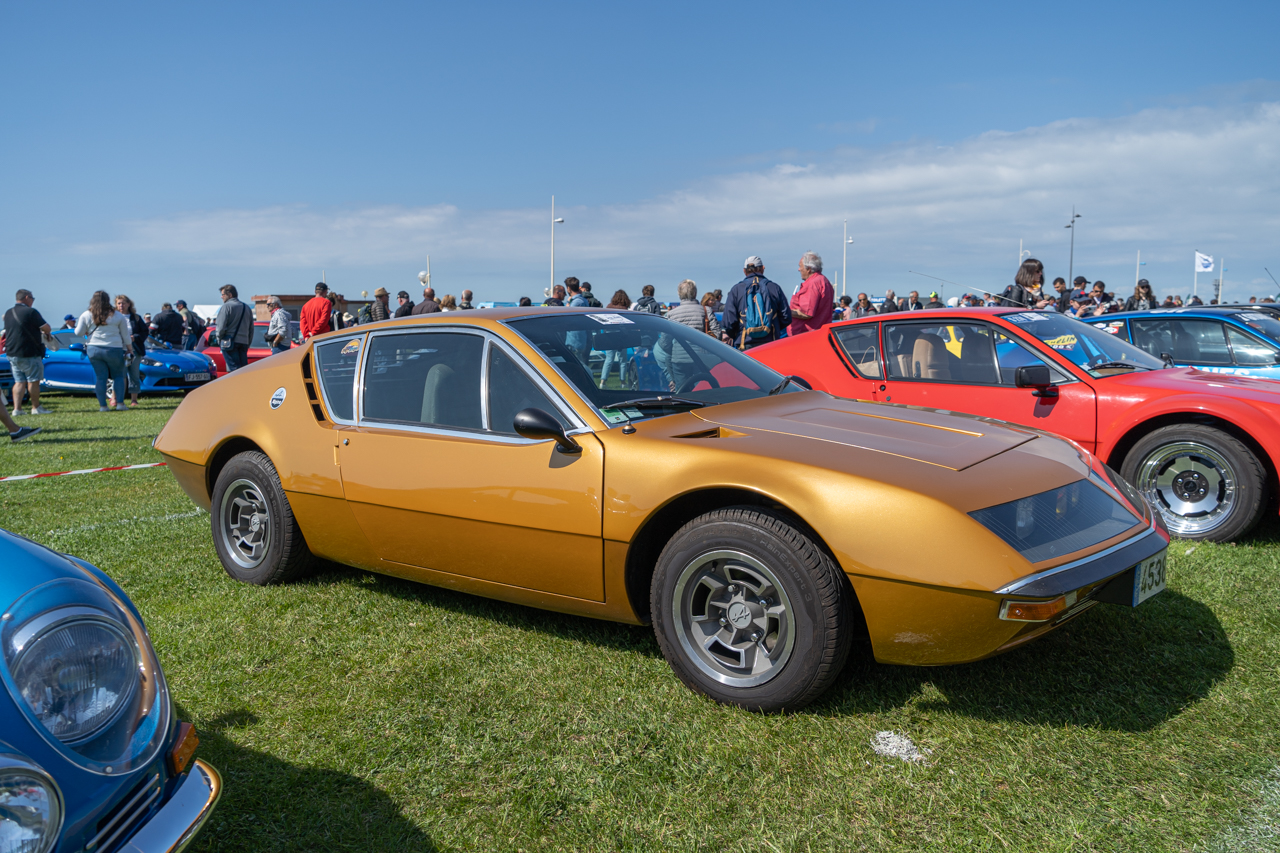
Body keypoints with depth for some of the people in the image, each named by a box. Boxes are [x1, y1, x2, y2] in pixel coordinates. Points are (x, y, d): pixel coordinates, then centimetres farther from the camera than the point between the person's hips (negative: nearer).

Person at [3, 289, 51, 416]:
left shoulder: (8, 313, 11)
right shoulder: (31, 312, -13)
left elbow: (8, 330, 21)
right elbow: (46, 328, -12)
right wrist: (46, 333, 10)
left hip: (11, 353, 7)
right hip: (29, 353, -7)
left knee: (19, 381, 11)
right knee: (33, 381, 3)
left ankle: (16, 408, 5)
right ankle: (36, 407, 10)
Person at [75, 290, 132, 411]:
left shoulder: (86, 315, 2)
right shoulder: (118, 316, -1)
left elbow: (79, 332, 5)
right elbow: (125, 335, 4)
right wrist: (130, 348, 16)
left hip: (93, 349, 2)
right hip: (113, 350, -2)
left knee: (100, 377, 6)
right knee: (118, 375, 10)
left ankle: (102, 405, 4)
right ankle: (120, 403, 2)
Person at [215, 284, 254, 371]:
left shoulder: (227, 306, -6)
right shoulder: (246, 307, 17)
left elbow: (221, 326, -12)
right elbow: (251, 329, 18)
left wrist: (219, 339, 2)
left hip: (229, 342, -7)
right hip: (244, 343, 7)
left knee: (234, 368, -8)